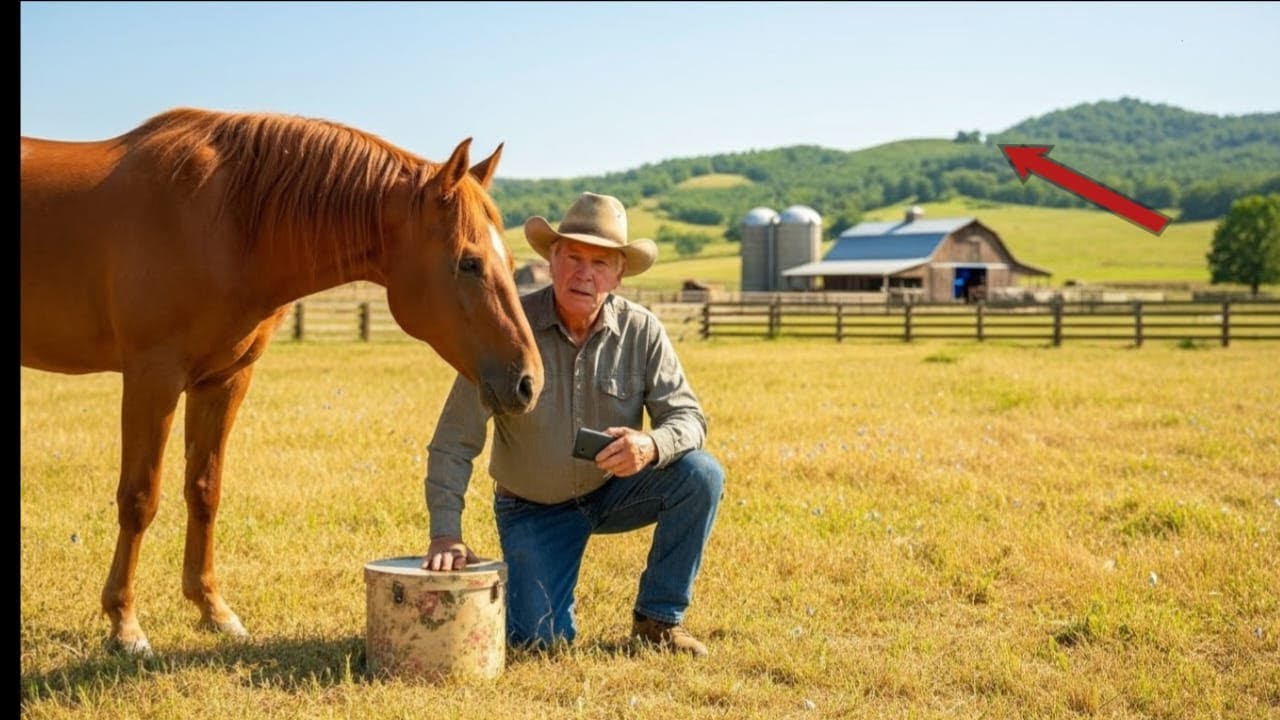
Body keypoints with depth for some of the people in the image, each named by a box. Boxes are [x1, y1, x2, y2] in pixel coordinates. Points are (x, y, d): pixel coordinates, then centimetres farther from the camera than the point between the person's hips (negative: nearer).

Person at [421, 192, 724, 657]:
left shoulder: (641, 330, -13)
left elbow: (688, 415, -15)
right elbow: (455, 439, -19)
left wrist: (652, 445, -39)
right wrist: (445, 534, -26)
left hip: (614, 491, 2)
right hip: (533, 509, -2)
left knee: (701, 474, -23)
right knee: (540, 640, -14)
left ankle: (658, 619, -5)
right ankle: (528, 586, 25)